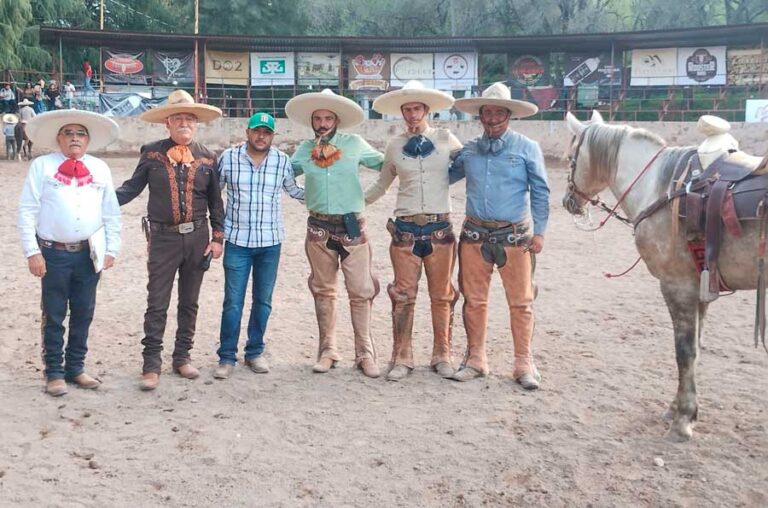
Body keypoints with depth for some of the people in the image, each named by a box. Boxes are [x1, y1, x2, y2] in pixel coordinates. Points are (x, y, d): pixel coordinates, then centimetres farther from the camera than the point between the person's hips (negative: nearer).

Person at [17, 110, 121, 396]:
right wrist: (32, 252, -9)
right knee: (54, 316, 5)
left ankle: (75, 368, 24)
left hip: (89, 254, 3)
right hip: (54, 253, -3)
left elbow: (111, 213, 8)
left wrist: (111, 249, 3)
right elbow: (27, 211, -4)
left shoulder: (100, 169, 7)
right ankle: (54, 373, 16)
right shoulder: (42, 166, -1)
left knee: (83, 314, 10)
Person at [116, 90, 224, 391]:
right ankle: (152, 364, 6)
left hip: (197, 238, 2)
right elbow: (132, 187, 0)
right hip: (163, 238, -2)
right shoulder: (152, 154, -1)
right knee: (157, 304, -1)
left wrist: (218, 237, 3)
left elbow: (215, 201, 8)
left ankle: (182, 357, 24)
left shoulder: (206, 158, 5)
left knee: (189, 302, 12)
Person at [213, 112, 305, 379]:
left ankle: (255, 352, 25)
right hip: (237, 240, -2)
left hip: (270, 242, 2)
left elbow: (293, 189, 18)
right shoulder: (228, 157, -2)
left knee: (263, 301, 10)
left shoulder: (282, 160, 2)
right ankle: (227, 357, 11)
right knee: (233, 301, -2)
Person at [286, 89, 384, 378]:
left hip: (352, 227, -3)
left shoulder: (355, 144, 2)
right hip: (319, 228, 3)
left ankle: (365, 353, 6)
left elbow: (385, 163, 10)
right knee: (323, 291, 11)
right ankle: (327, 351, 22)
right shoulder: (305, 150, 9)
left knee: (361, 291, -4)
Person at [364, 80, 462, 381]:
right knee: (403, 296, 3)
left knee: (442, 296, 8)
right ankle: (402, 358, 14)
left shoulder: (446, 140, 3)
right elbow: (381, 186, 20)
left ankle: (442, 356, 21)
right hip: (405, 229, 1)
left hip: (439, 228, 0)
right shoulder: (395, 146, 8)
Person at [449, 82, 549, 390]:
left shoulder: (527, 148, 0)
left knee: (520, 303, 3)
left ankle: (524, 364, 12)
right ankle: (475, 359, 21)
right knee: (474, 300, 9)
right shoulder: (468, 150, 8)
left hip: (514, 236, -3)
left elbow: (540, 192, 0)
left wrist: (539, 231, -4)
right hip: (475, 234, 3)